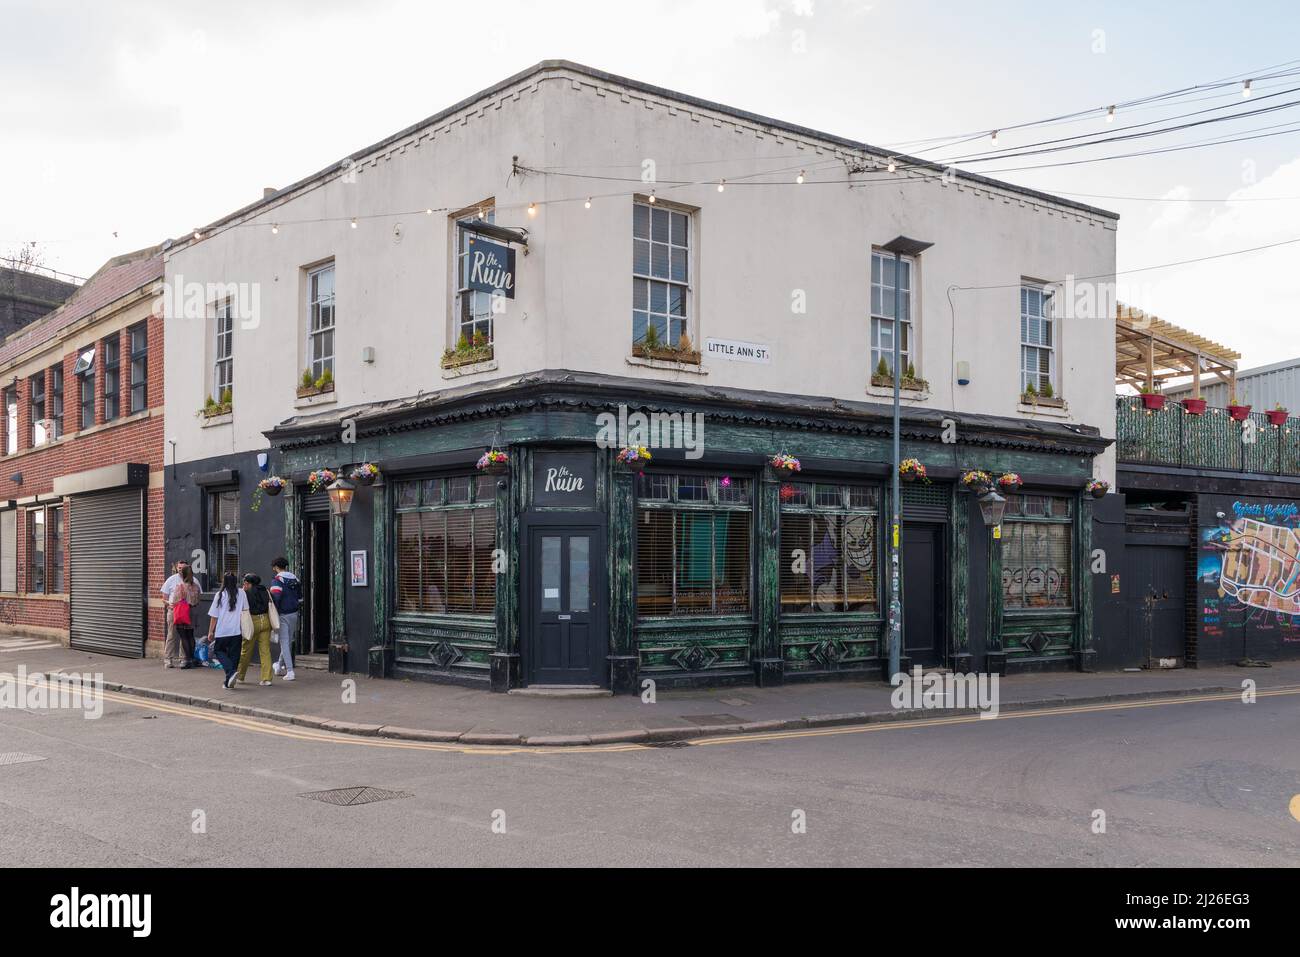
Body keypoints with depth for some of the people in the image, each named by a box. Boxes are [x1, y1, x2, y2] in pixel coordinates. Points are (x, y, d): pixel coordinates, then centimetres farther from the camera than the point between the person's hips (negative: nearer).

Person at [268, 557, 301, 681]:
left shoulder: (277, 580, -12)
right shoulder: (295, 579, 10)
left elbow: (275, 598, -21)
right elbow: (300, 597, 13)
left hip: (283, 615, -7)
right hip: (294, 614, 7)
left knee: (284, 642, -3)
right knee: (289, 641, 17)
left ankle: (290, 671, -8)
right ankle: (280, 667, 34)